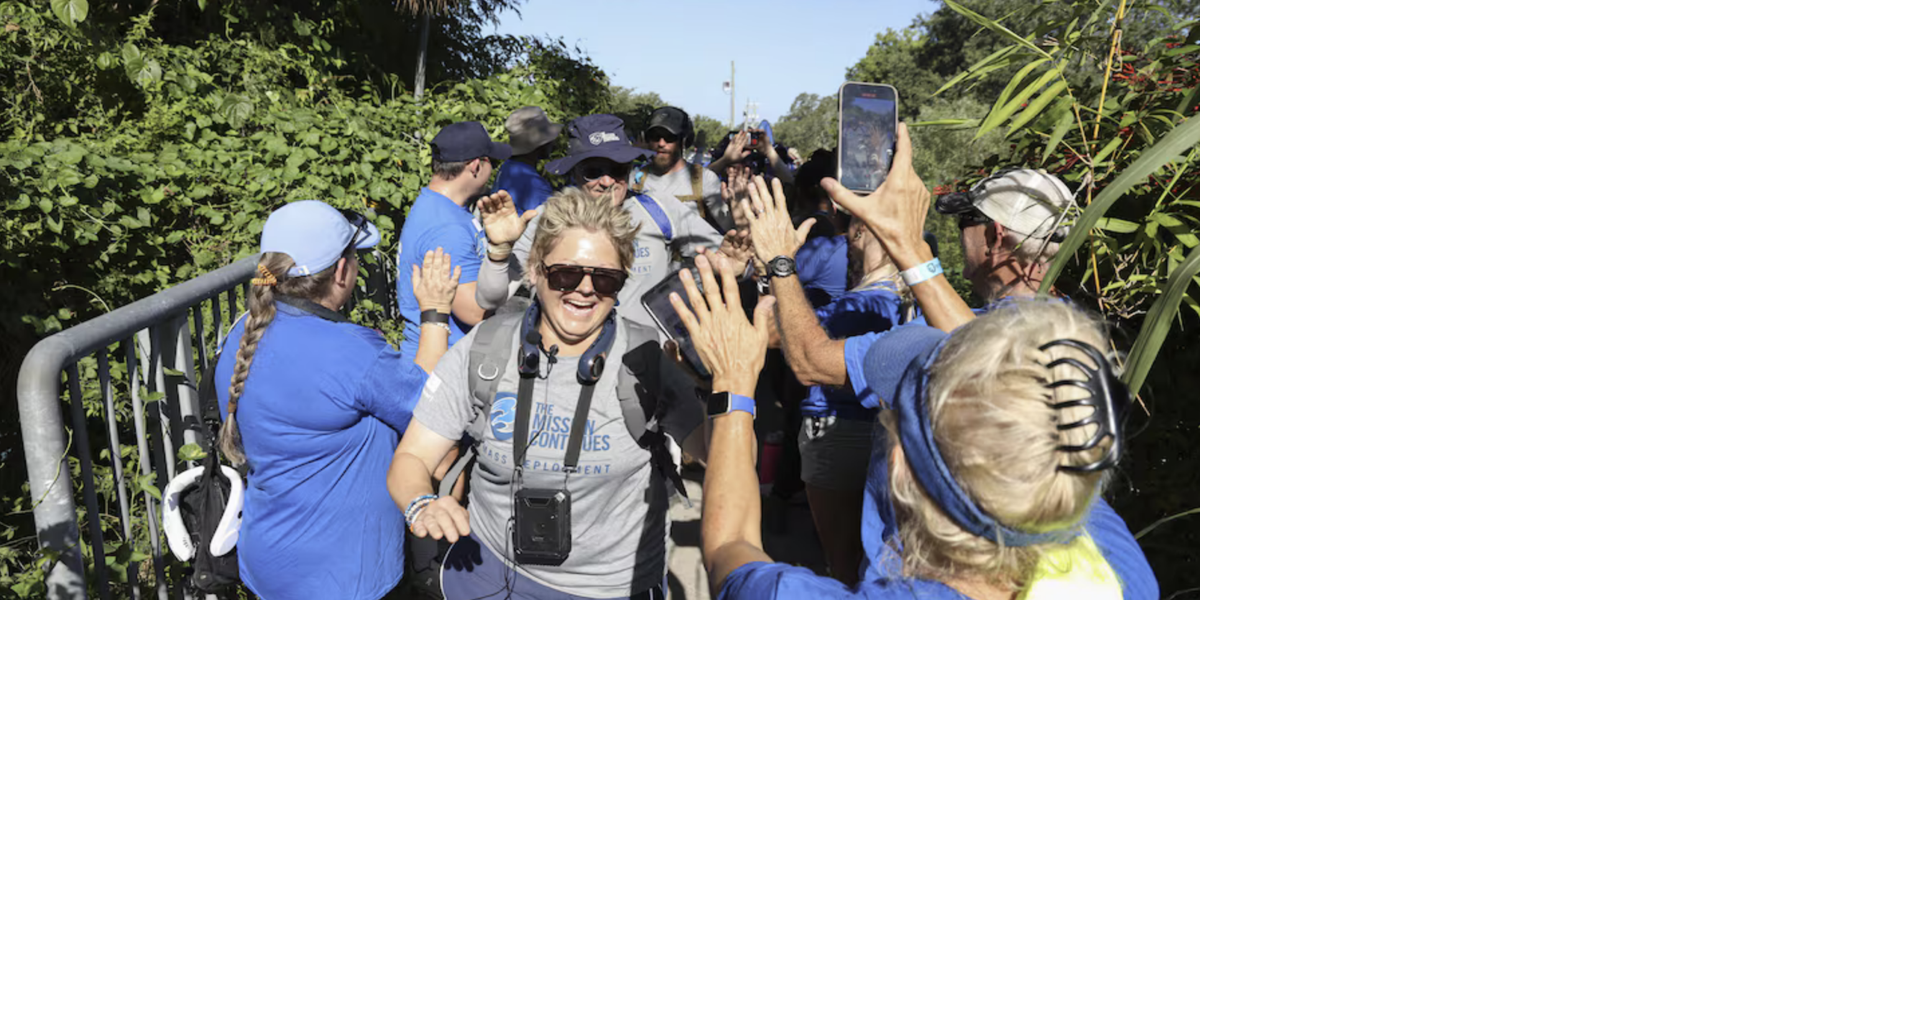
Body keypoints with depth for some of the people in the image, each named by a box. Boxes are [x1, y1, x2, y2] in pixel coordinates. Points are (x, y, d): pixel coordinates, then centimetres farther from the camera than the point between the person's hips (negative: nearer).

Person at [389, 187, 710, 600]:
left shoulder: (649, 360, -14)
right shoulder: (483, 352, -8)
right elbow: (411, 459, -5)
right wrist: (421, 505, -26)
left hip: (612, 585, -1)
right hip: (487, 569, 2)